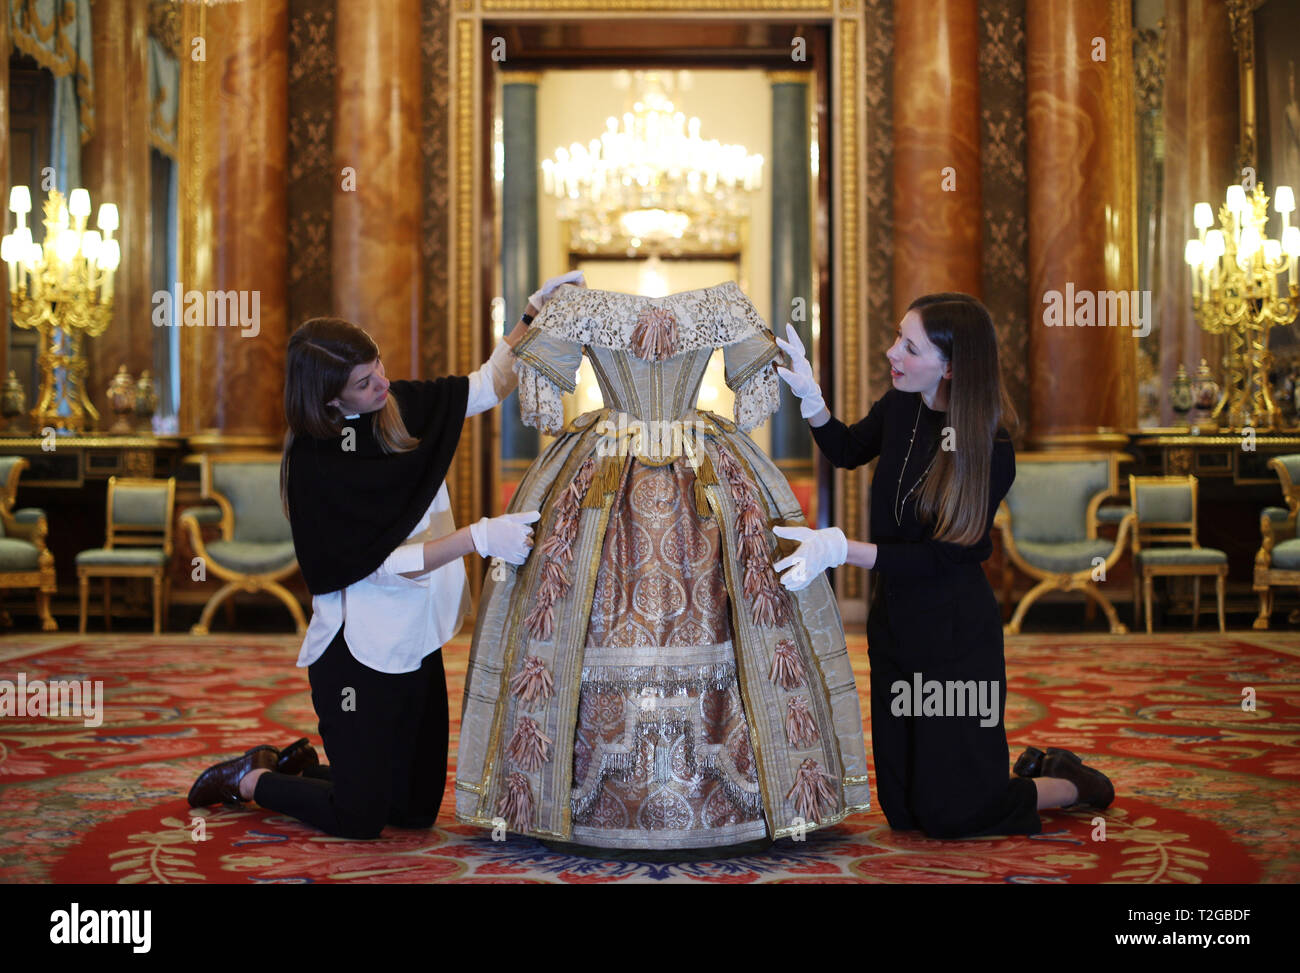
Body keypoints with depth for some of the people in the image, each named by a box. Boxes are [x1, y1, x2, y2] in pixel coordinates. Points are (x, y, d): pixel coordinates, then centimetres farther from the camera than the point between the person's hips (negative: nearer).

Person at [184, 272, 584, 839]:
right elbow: (381, 562, -22)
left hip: (416, 644, 7)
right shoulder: (314, 463, -18)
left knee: (418, 810, 15)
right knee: (360, 819, 2)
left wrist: (536, 315, -5)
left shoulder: (402, 407, 0)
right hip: (359, 654, -7)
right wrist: (478, 538, -29)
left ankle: (304, 766, 37)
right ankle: (249, 779, 26)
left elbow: (489, 385, 8)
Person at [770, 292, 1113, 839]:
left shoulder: (990, 451, -22)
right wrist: (809, 396, -2)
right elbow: (847, 452, 15)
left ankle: (1073, 784, 28)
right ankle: (1040, 771, 38)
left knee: (948, 815, 1)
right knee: (902, 811, 14)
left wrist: (842, 549, -33)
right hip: (894, 626, 7)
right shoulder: (900, 406, -4)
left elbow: (936, 558, -23)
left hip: (955, 635, -7)